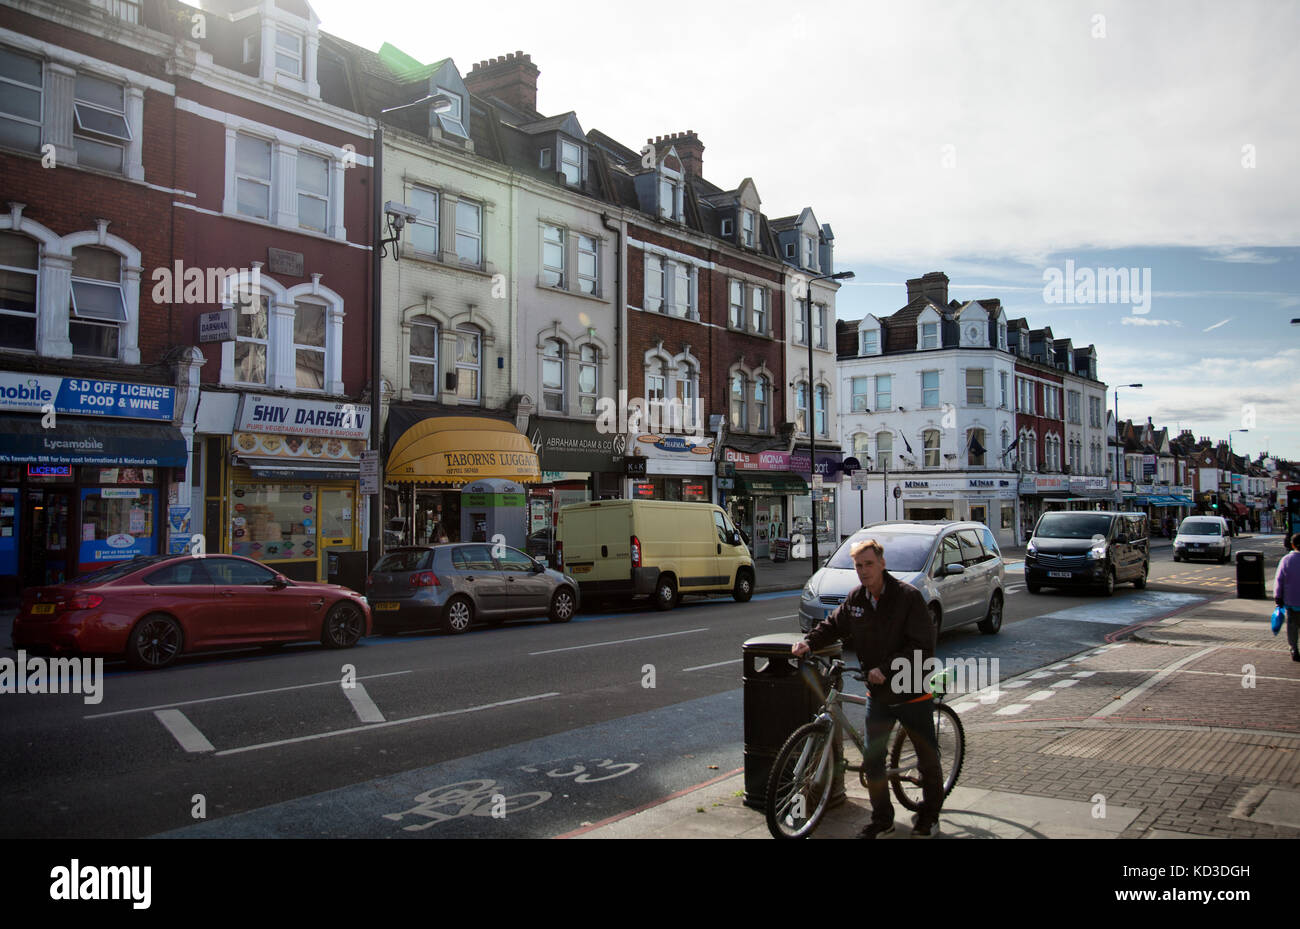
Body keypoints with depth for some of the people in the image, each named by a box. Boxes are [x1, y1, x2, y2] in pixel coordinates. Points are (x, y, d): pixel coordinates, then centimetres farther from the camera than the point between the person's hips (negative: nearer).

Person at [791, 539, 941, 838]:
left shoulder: (908, 597, -16)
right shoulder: (856, 599, 0)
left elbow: (923, 647, -19)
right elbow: (834, 625, 14)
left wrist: (885, 669, -25)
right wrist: (809, 642, -5)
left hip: (913, 693, -4)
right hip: (878, 694, 5)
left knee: (928, 758, 10)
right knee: (872, 759, 6)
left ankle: (929, 816, 30)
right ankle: (882, 819, 23)